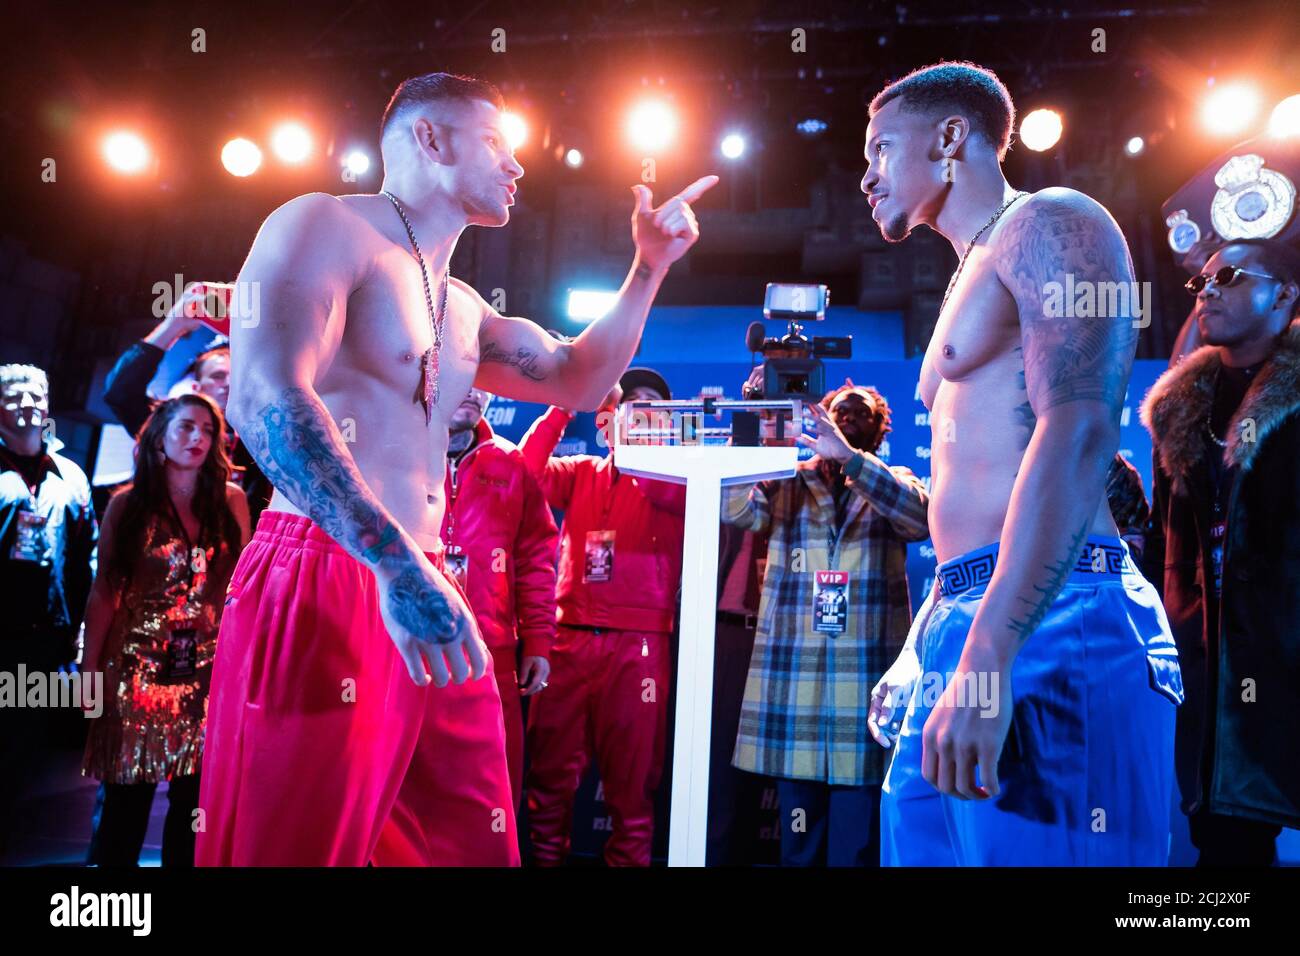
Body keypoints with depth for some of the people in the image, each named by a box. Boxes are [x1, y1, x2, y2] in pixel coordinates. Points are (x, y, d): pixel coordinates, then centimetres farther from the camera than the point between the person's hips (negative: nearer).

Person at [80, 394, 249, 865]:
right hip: (139, 662, -1)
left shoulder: (231, 500, 3)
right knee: (128, 792, 6)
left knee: (194, 790, 5)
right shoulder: (127, 503, 0)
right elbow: (104, 591, 0)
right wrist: (90, 665, -2)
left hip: (209, 664, 1)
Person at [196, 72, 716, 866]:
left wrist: (650, 267, 21)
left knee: (475, 844, 10)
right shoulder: (325, 226, -3)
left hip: (422, 591, 8)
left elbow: (580, 382, 28)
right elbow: (265, 400, -18)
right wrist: (398, 563, -28)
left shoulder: (464, 310, 22)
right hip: (321, 585, -8)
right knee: (305, 849, 0)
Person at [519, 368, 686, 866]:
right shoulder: (581, 471, 14)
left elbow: (670, 491, -15)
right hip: (569, 638, 2)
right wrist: (565, 406, -6)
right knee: (550, 774, 8)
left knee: (632, 781, 6)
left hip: (638, 644, -2)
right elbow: (527, 474, -2)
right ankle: (546, 856, 24)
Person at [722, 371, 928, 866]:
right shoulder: (786, 482, 12)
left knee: (857, 839, 2)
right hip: (791, 675, 1)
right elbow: (734, 508, -5)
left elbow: (919, 517, -11)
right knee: (798, 840, 8)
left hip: (866, 679, -1)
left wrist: (849, 456, -21)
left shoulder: (892, 483, 10)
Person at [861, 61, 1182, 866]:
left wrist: (988, 661, -26)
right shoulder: (975, 277, 26)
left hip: (1049, 623, -9)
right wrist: (921, 649, 25)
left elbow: (1078, 436, -19)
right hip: (965, 622, 9)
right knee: (920, 843, 13)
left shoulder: (1050, 227, -2)